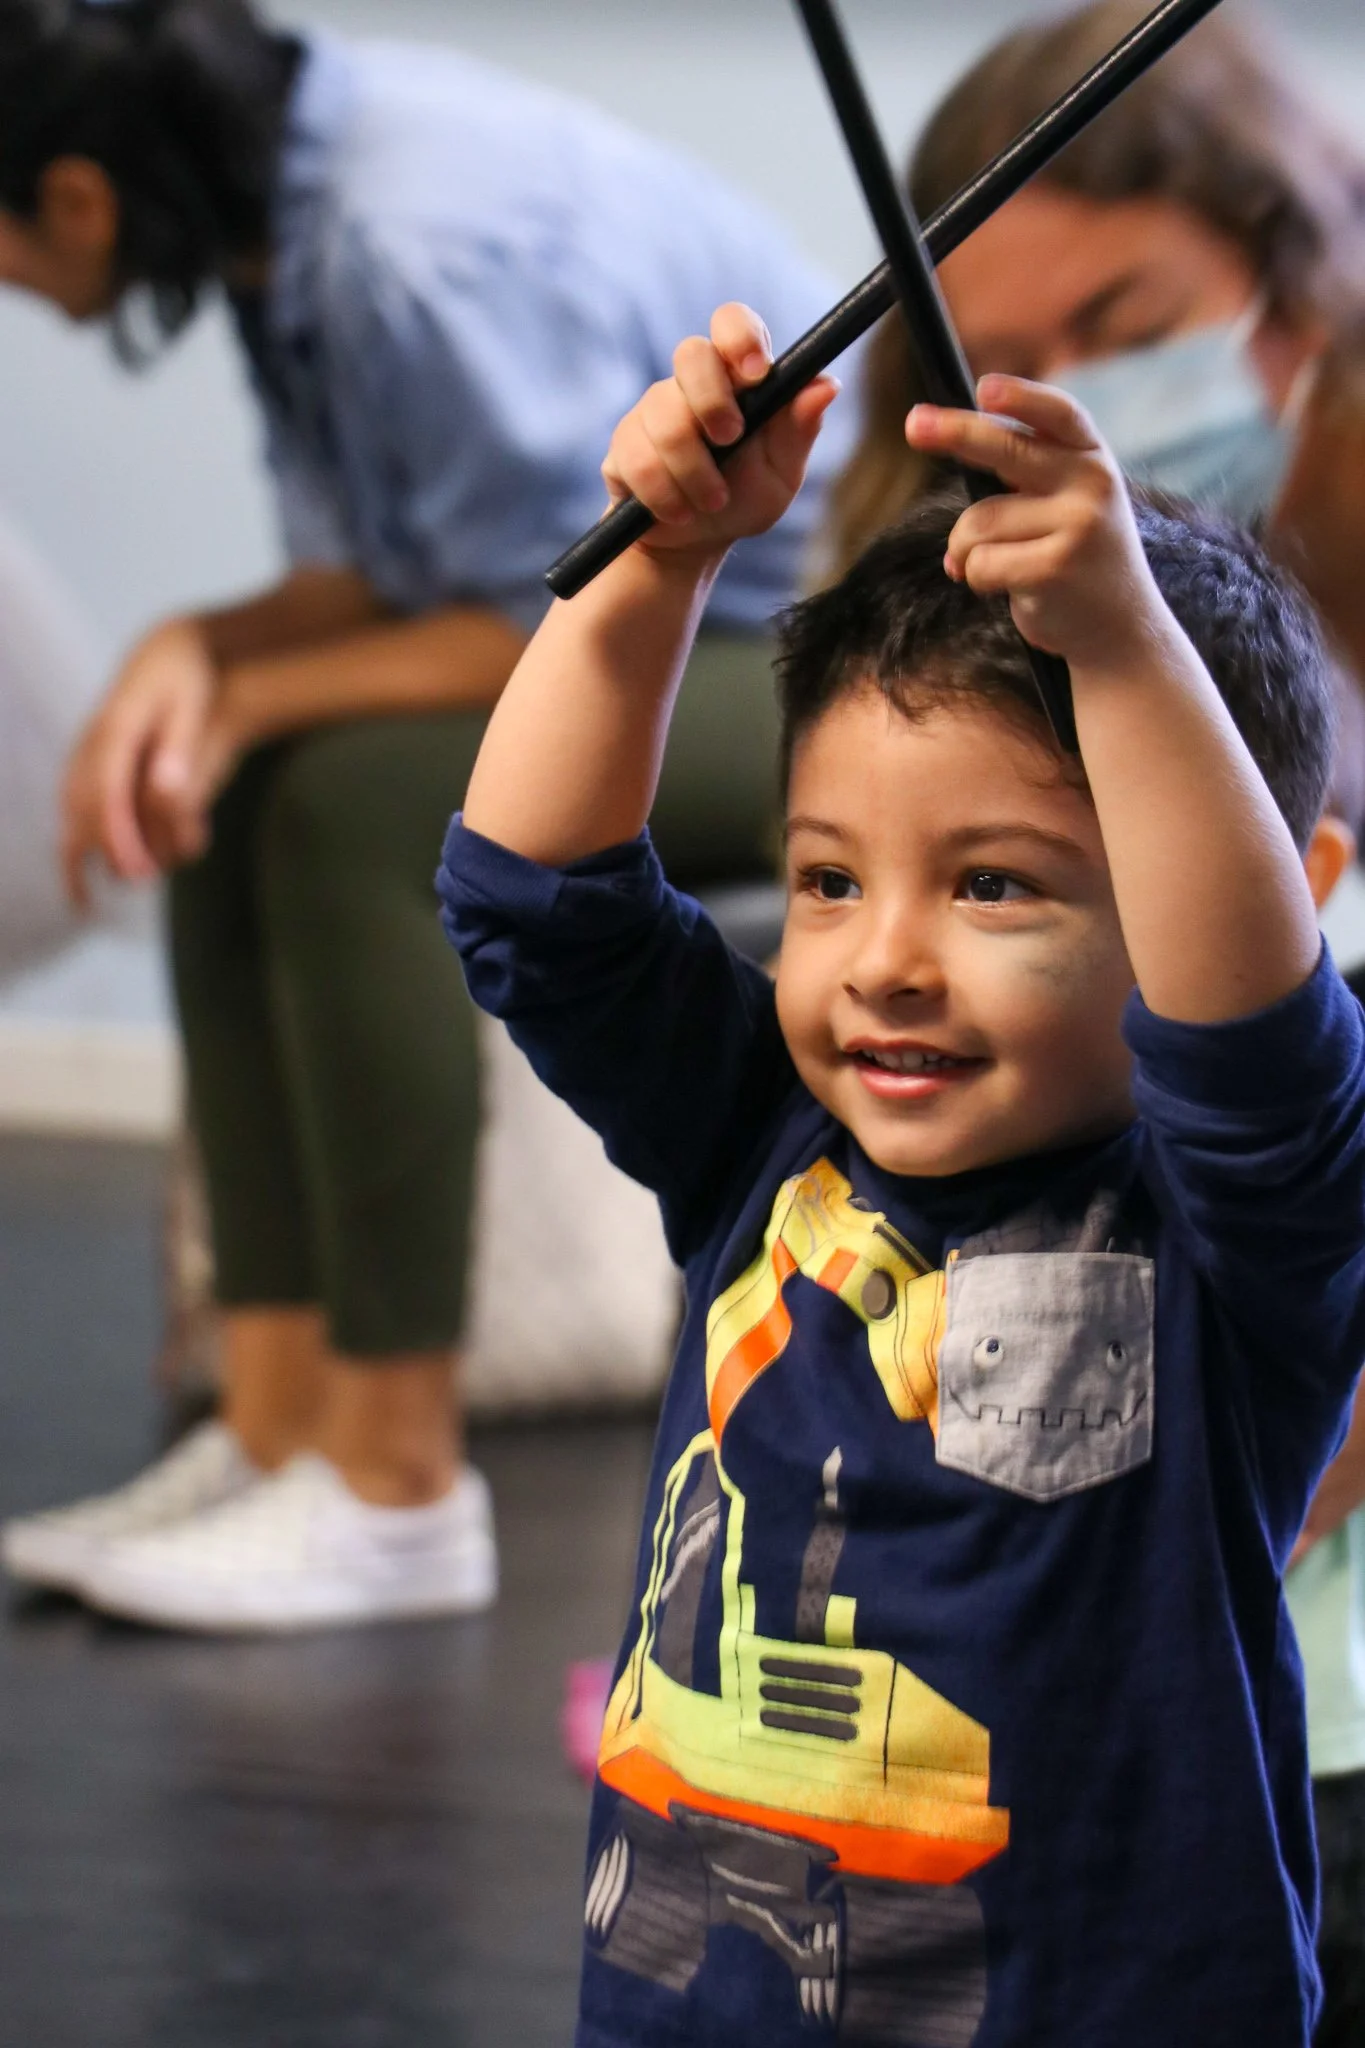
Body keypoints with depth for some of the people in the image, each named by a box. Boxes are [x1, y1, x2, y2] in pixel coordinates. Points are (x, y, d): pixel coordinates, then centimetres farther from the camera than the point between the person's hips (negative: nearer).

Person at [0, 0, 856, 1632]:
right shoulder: (291, 209, 1)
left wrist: (246, 695, -15)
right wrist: (194, 656, -13)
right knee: (224, 807, 2)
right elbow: (377, 583, 6)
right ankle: (281, 1425, -1)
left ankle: (396, 1487, -20)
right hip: (681, 634, 10)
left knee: (358, 799, -26)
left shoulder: (422, 245, -28)